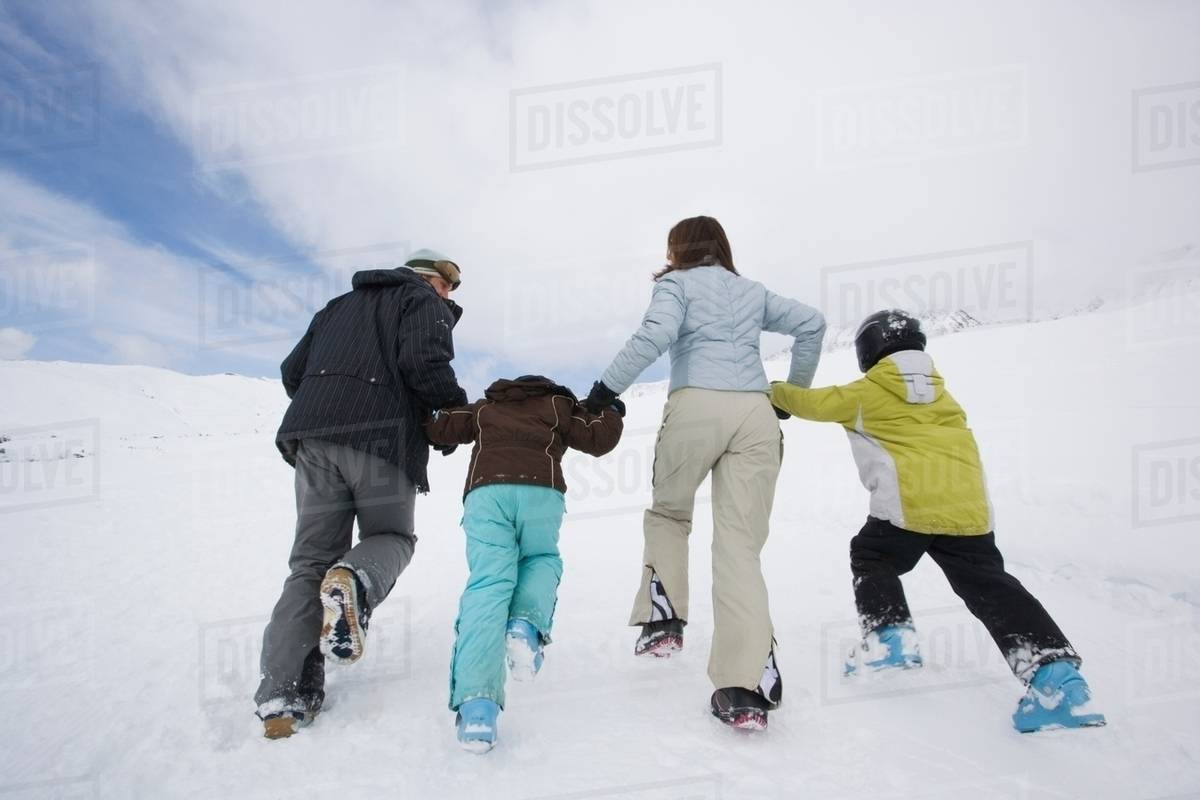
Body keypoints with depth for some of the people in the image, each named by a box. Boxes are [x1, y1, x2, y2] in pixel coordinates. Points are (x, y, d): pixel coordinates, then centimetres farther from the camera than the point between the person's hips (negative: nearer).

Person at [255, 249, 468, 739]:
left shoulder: (340, 306, 32)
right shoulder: (424, 302, 12)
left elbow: (293, 370, 25)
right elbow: (424, 362, -9)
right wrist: (460, 411, 5)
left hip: (312, 437, 5)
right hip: (383, 438, -5)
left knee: (312, 559, 7)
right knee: (391, 536, 15)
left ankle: (285, 693, -5)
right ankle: (354, 581, -22)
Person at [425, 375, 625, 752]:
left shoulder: (483, 407, 35)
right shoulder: (558, 404, 29)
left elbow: (438, 429, 28)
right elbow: (597, 439, 18)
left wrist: (432, 419, 51)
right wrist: (612, 412, 38)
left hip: (485, 493, 1)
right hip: (541, 492, -1)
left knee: (487, 587, -9)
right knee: (542, 562, 24)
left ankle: (476, 702, -27)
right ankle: (528, 624, -12)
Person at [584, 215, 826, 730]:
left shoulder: (677, 284, 12)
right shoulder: (752, 291, 27)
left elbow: (654, 337, -7)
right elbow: (812, 324, 22)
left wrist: (607, 388, -4)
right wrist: (796, 390, 28)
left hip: (697, 406, -3)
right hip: (755, 414, 3)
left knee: (668, 512, 23)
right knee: (741, 545, -2)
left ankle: (663, 619, 8)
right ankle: (749, 687, -12)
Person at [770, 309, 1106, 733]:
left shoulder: (867, 392, 8)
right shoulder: (939, 392, 26)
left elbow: (817, 403, 12)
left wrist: (776, 392, 29)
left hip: (906, 506, -5)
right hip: (969, 507, 5)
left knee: (871, 560, 19)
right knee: (990, 587, 4)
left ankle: (889, 635, 0)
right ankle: (1055, 672, -9)